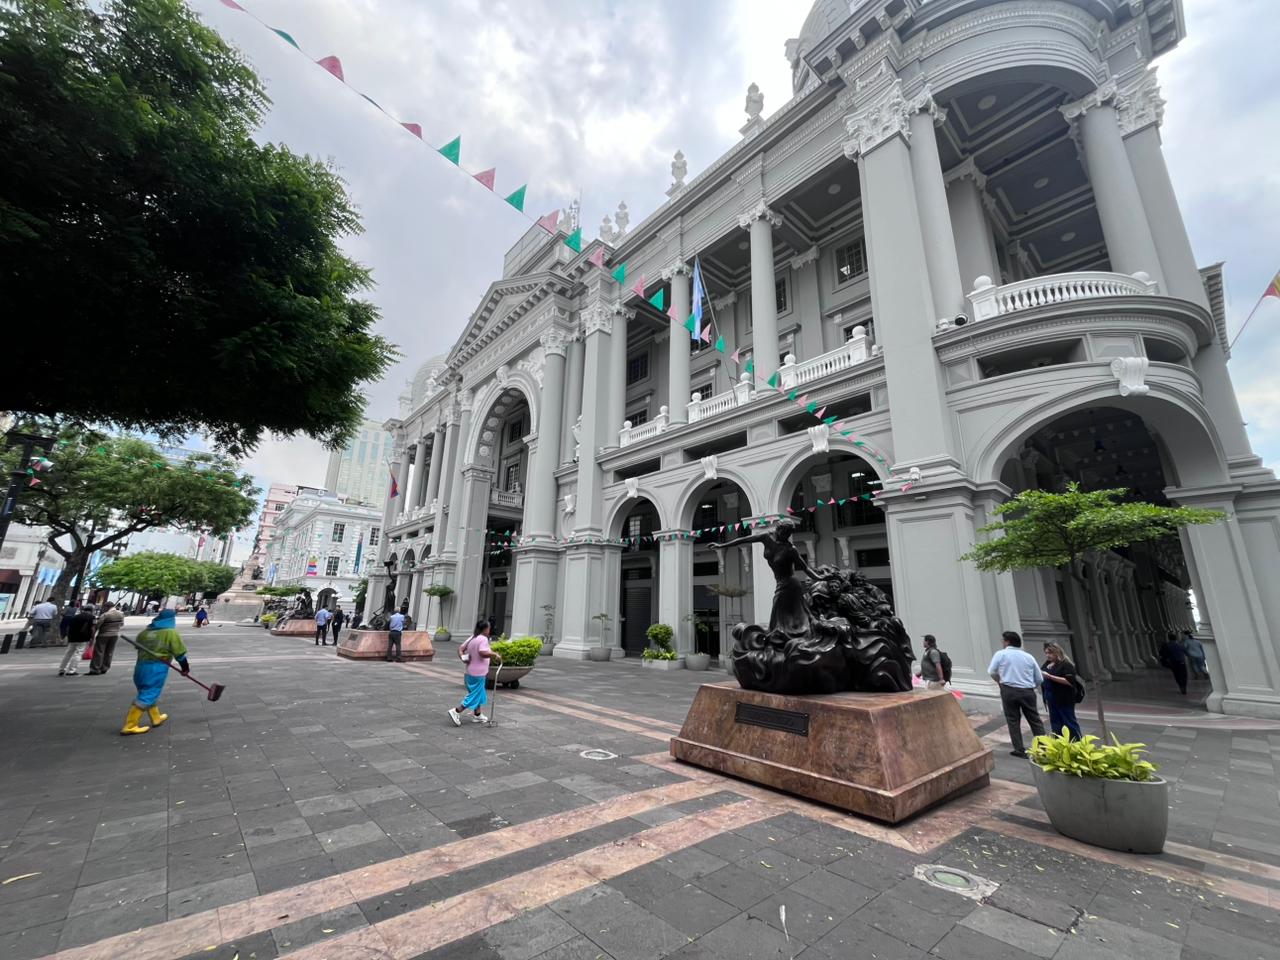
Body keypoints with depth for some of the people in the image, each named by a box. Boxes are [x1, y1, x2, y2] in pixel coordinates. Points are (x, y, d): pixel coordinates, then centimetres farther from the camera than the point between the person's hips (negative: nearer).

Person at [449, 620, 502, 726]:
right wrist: (495, 655, -20)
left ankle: (478, 715, 30)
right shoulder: (483, 639, -17)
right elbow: (483, 653, -31)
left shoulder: (472, 638, 10)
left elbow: (461, 650, 9)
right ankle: (456, 711, -6)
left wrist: (463, 657, -3)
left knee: (479, 694, 21)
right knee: (474, 695, -2)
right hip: (478, 673, -10)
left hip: (471, 672, 10)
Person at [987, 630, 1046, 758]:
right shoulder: (1029, 656, 8)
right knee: (1035, 720, 15)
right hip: (1028, 691, 3)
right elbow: (1040, 679, 10)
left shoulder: (1001, 654, -2)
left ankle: (1019, 750, 7)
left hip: (1009, 690, -3)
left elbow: (992, 672, -4)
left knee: (1013, 720, 6)